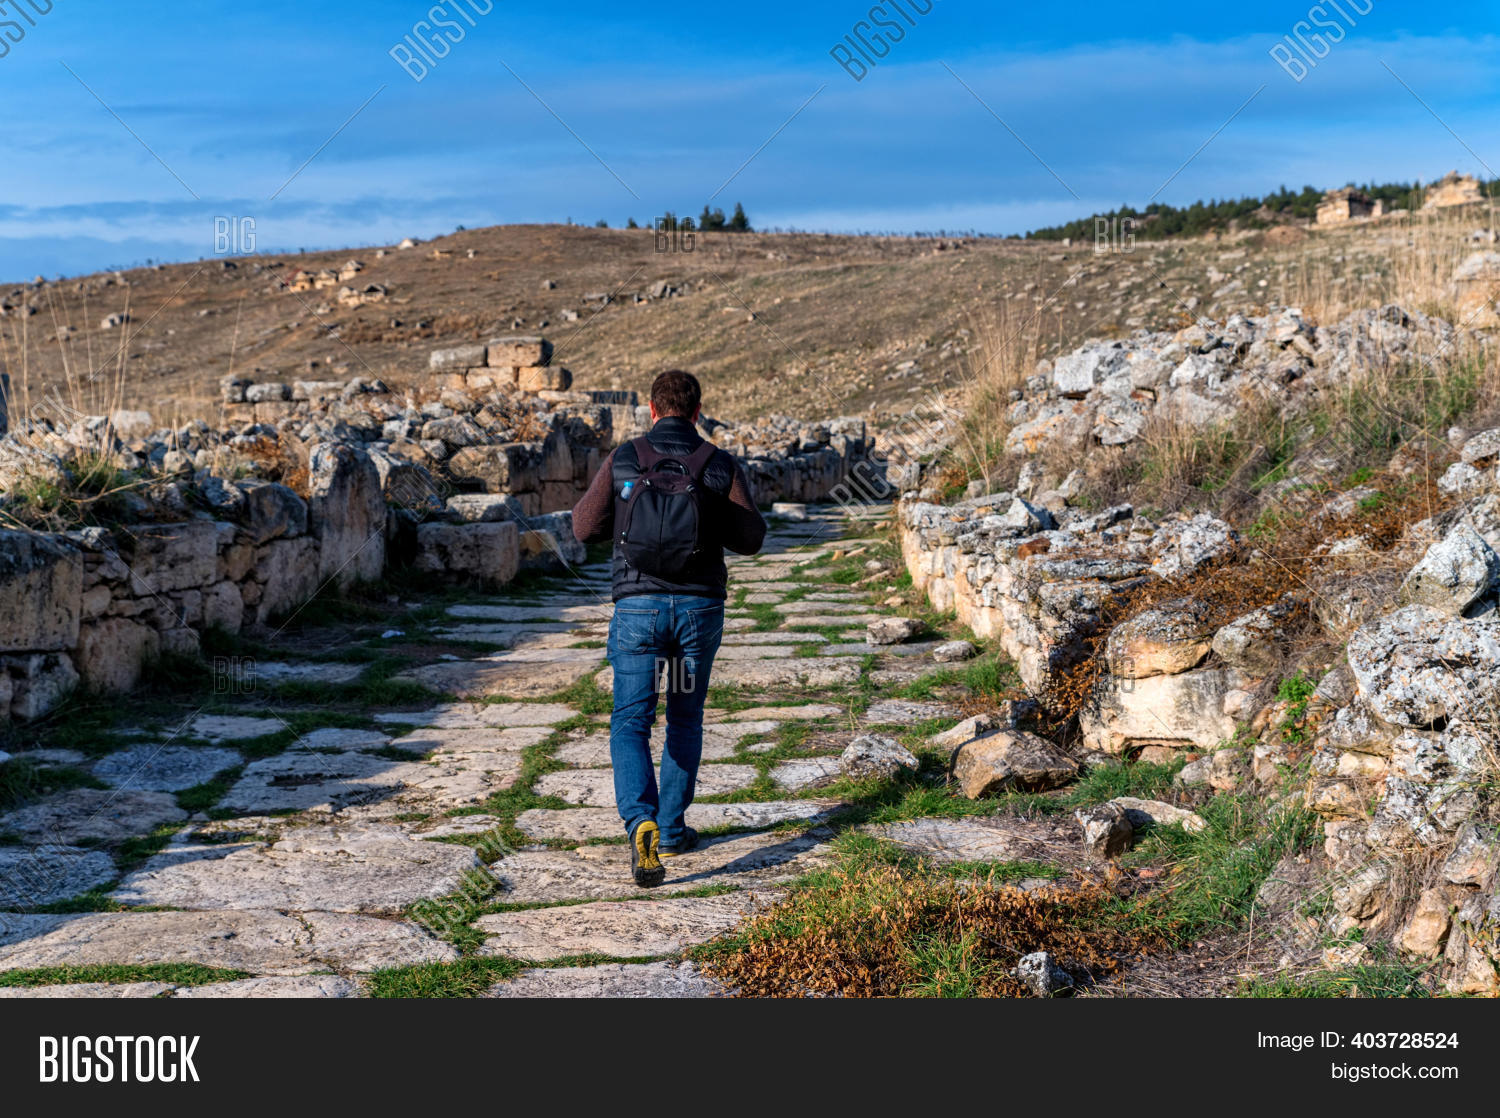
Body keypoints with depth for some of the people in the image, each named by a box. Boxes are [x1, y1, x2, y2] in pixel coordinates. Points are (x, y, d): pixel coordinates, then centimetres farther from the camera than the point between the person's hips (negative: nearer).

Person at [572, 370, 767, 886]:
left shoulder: (623, 459, -1)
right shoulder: (721, 465, -1)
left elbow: (585, 528, 4)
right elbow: (750, 538, 3)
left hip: (638, 606, -1)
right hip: (700, 606, 1)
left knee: (630, 723, 2)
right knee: (685, 718, 20)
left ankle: (641, 822, -21)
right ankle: (671, 828, 26)